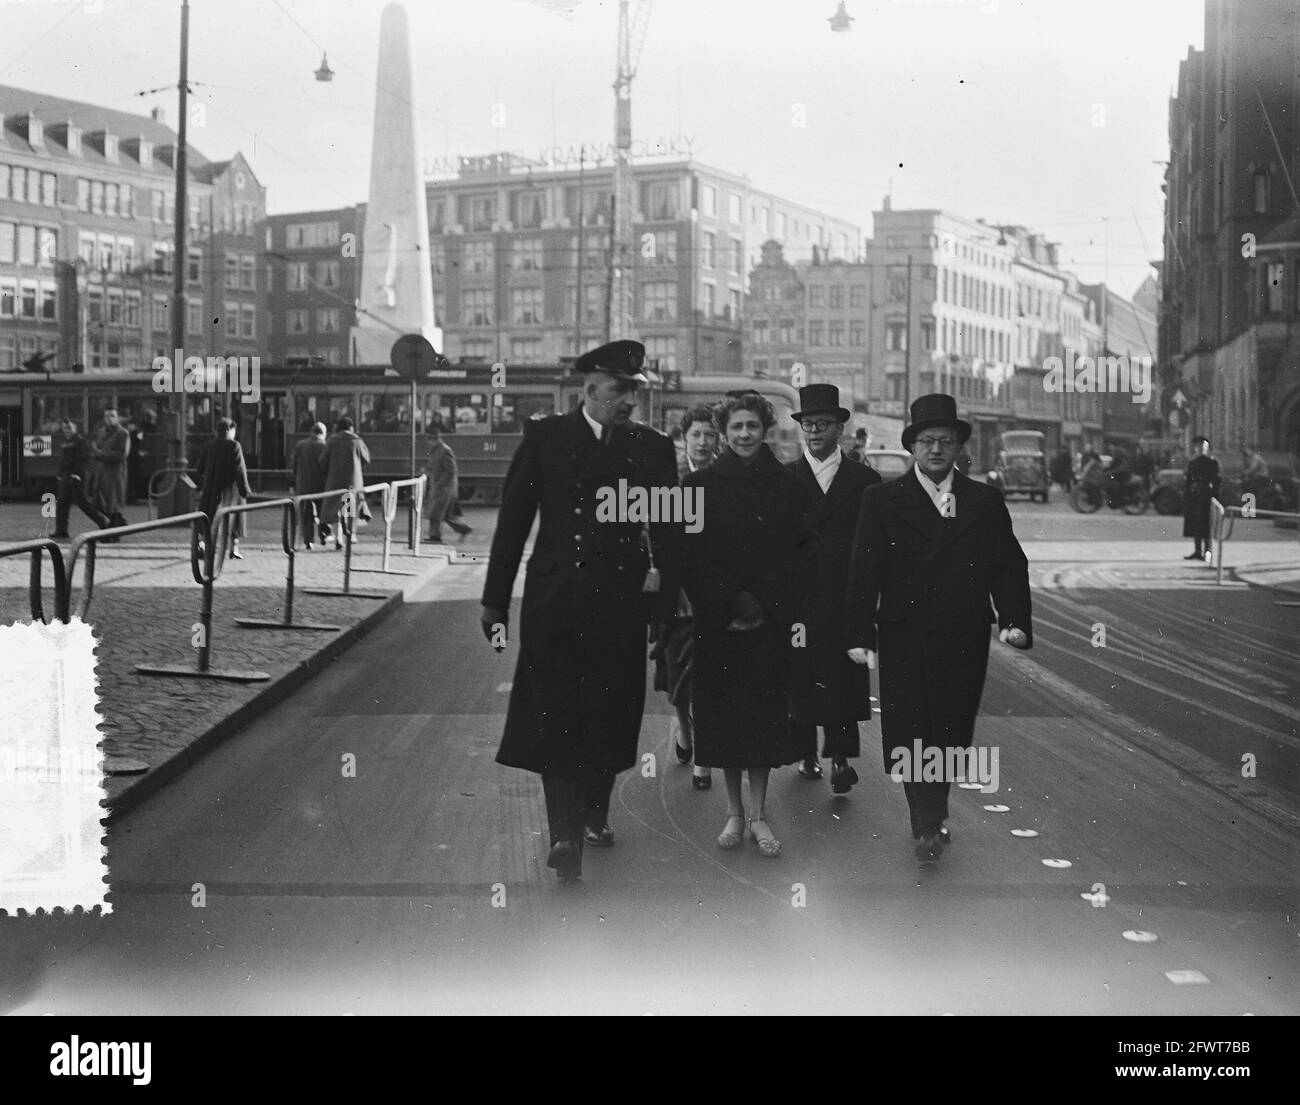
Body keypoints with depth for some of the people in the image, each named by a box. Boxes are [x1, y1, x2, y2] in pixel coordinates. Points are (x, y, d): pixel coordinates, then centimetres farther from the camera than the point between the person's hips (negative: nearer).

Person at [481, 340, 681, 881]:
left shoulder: (652, 447, 4)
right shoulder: (544, 438, 1)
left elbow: (668, 531, 7)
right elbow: (513, 520, 2)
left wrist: (665, 603, 2)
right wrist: (495, 601, 0)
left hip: (620, 603, 2)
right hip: (553, 601, -2)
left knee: (609, 717, 9)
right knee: (557, 715, -5)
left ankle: (594, 814, 30)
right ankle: (565, 836, -2)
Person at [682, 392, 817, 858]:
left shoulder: (789, 487, 3)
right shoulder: (699, 486, 1)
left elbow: (805, 552, 1)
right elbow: (689, 556, -1)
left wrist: (762, 600, -9)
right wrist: (727, 605, -10)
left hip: (770, 622, 0)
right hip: (716, 621, 0)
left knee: (765, 713, 0)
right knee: (723, 711, 3)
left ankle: (758, 814, 9)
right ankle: (734, 813, 14)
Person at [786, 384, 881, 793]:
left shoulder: (865, 480, 8)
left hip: (846, 599, -1)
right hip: (797, 601, 1)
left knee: (842, 679, -7)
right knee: (800, 679, 4)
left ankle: (841, 759, -7)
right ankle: (807, 754, 16)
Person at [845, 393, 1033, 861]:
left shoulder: (985, 501, 10)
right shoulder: (882, 499, 4)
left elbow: (1010, 565, 7)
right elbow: (864, 571, -2)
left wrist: (1015, 621, -8)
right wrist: (860, 634, -11)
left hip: (965, 641, 2)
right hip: (905, 637, -2)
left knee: (953, 731, 5)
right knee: (910, 729, -9)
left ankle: (933, 814, 22)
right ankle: (928, 826, -7)